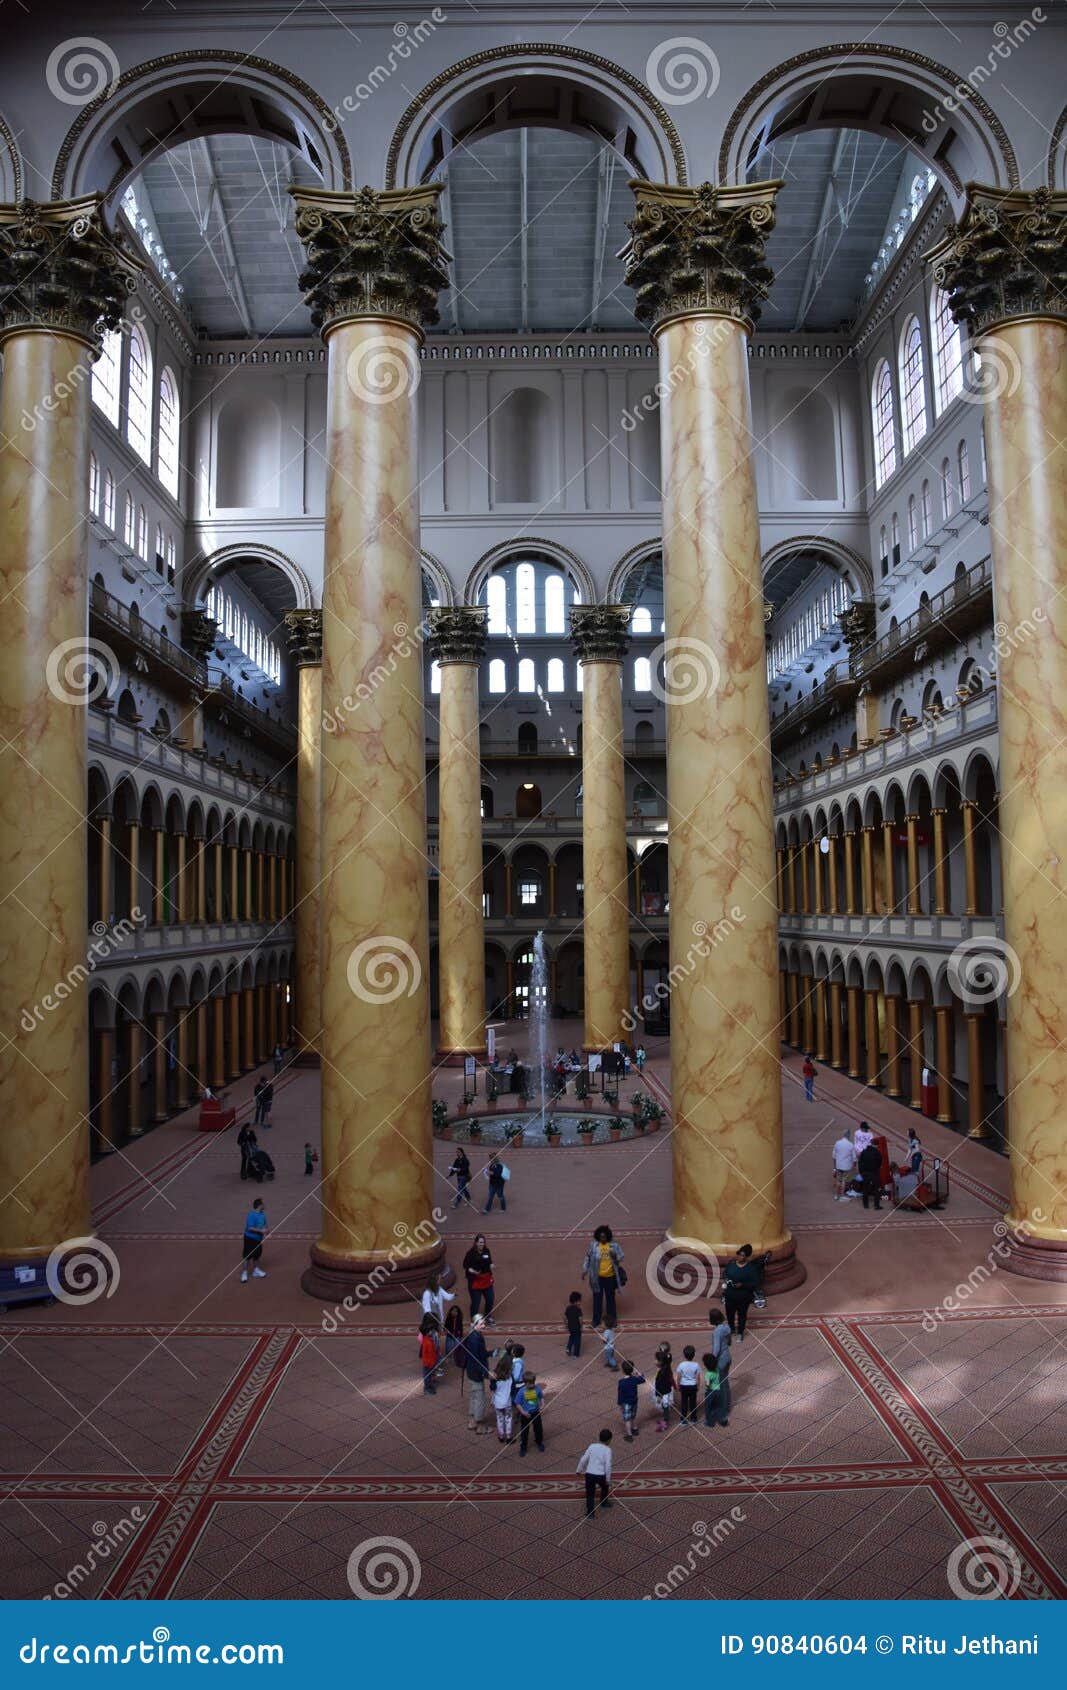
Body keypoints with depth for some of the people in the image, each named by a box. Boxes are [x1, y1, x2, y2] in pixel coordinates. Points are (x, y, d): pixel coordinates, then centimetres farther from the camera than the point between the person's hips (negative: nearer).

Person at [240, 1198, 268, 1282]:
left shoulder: (262, 1214, 3)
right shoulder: (251, 1215, -22)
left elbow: (264, 1224, 15)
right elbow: (250, 1228, -26)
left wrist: (264, 1231, -5)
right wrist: (261, 1231, -26)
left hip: (258, 1238, 8)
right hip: (250, 1238, -8)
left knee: (257, 1255, 17)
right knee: (247, 1256, -3)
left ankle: (256, 1270, 32)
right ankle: (244, 1273, 5)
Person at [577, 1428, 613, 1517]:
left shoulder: (592, 1446, 4)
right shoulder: (607, 1450, -7)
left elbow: (583, 1459, 5)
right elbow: (608, 1465, -12)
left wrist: (579, 1470, 18)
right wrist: (608, 1479, -3)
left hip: (589, 1473, 1)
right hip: (601, 1474, -1)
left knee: (590, 1494, 12)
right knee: (605, 1487, 29)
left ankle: (590, 1512, 6)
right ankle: (604, 1503, 47)